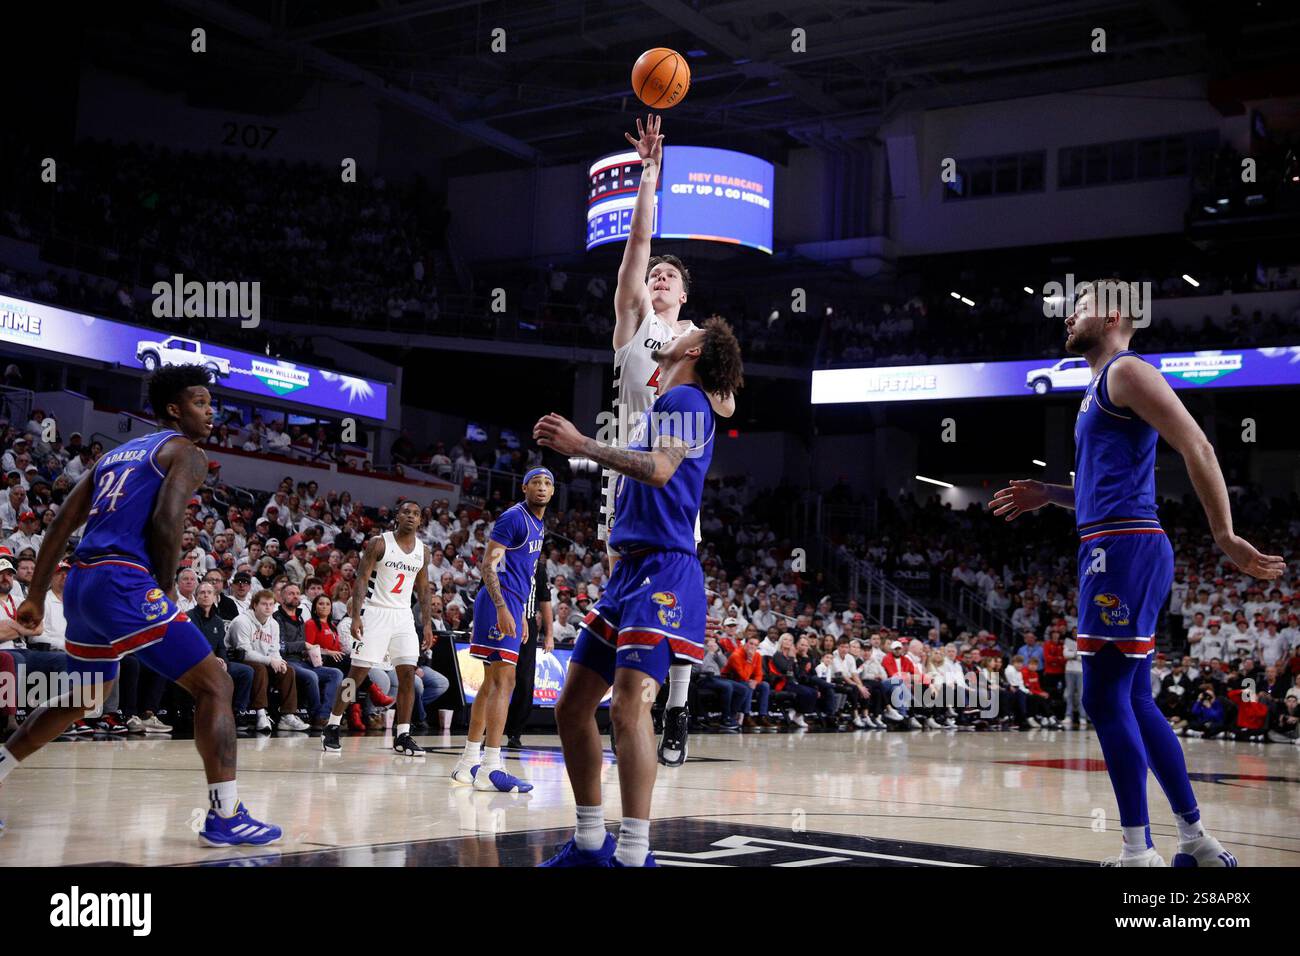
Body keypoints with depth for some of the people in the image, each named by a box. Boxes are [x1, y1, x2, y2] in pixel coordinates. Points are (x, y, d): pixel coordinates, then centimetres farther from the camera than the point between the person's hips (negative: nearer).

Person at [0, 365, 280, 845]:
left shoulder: (115, 454, 25)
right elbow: (166, 524, -15)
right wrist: (166, 591, -2)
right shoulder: (185, 452, 2)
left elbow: (60, 526, 21)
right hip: (124, 583, -8)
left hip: (81, 584, 8)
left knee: (83, 697, 30)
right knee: (215, 684, -5)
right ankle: (225, 815, -12)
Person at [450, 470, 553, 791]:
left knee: (491, 684, 13)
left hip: (511, 605, 10)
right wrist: (502, 609, -26)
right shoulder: (513, 517, -10)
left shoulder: (538, 524, 19)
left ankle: (468, 763, 20)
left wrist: (521, 614, 26)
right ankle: (490, 768, -19)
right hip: (500, 602, -10)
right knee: (505, 681, -16)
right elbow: (489, 564, -17)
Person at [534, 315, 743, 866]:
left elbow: (659, 469, -21)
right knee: (572, 706, 10)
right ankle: (590, 842, 18)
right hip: (629, 569, 10)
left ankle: (633, 853, -21)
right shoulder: (660, 405, 23)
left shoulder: (684, 398, -5)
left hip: (663, 571, -10)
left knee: (628, 705, -22)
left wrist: (581, 445, -15)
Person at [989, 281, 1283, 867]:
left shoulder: (1126, 371, -5)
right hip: (1116, 549, 10)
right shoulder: (1101, 389, 25)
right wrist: (1049, 495, 20)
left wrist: (1226, 538, -18)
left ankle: (1139, 853, -8)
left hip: (1123, 551, -10)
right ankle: (1197, 844, 17)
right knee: (1134, 703, 11)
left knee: (1105, 699, -11)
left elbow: (1196, 446, -15)